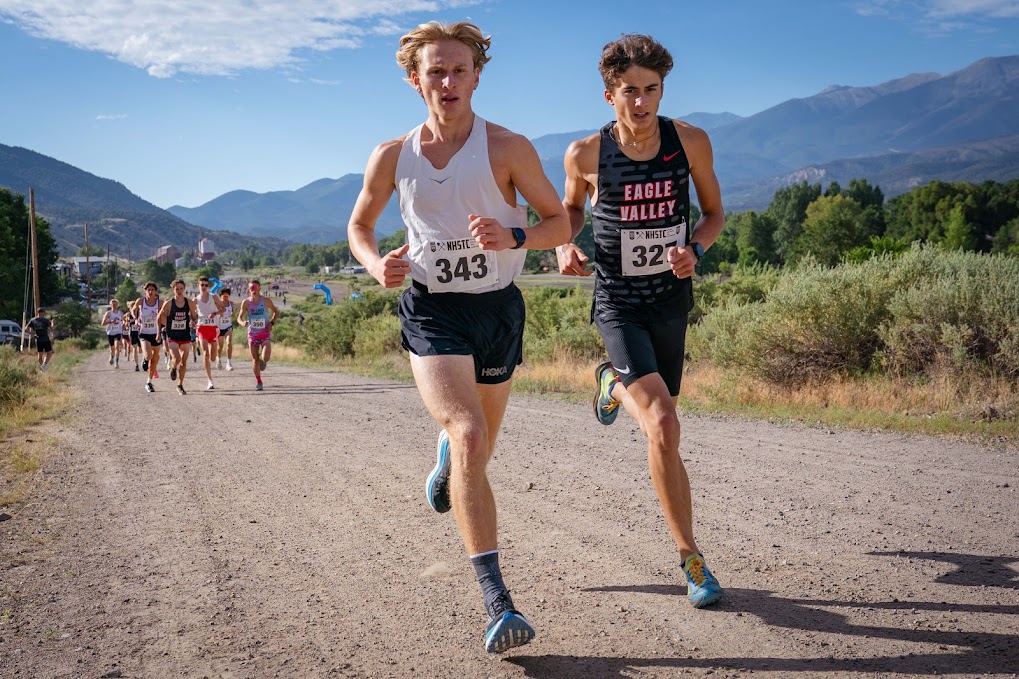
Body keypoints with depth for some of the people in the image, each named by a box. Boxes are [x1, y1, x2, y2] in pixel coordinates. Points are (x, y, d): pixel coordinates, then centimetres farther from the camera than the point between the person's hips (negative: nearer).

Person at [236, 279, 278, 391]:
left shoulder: (266, 301, -4)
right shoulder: (246, 302, -3)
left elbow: (276, 312, 9)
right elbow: (239, 318, 0)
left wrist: (272, 322, -7)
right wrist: (242, 322, -23)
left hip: (265, 333, -1)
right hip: (252, 334, 1)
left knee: (265, 357, -19)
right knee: (255, 360, 5)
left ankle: (263, 359, 19)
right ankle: (258, 382, 21)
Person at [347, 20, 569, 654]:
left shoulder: (508, 148, -5)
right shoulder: (393, 157, 2)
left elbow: (560, 222, -1)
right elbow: (359, 225, 16)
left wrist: (510, 236, -22)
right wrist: (377, 264, -6)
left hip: (498, 308, 1)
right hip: (430, 310, -1)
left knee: (478, 448, 15)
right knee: (470, 438, -22)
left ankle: (445, 457, 57)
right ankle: (498, 602, -21)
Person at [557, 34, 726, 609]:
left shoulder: (691, 142, -6)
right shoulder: (586, 154, -9)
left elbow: (715, 214, 6)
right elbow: (572, 208, 12)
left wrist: (694, 250, -15)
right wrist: (565, 247, -9)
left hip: (671, 300, 3)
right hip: (618, 303, -3)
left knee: (658, 421, 17)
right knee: (663, 429, -19)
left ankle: (615, 384, 53)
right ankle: (691, 558, -4)